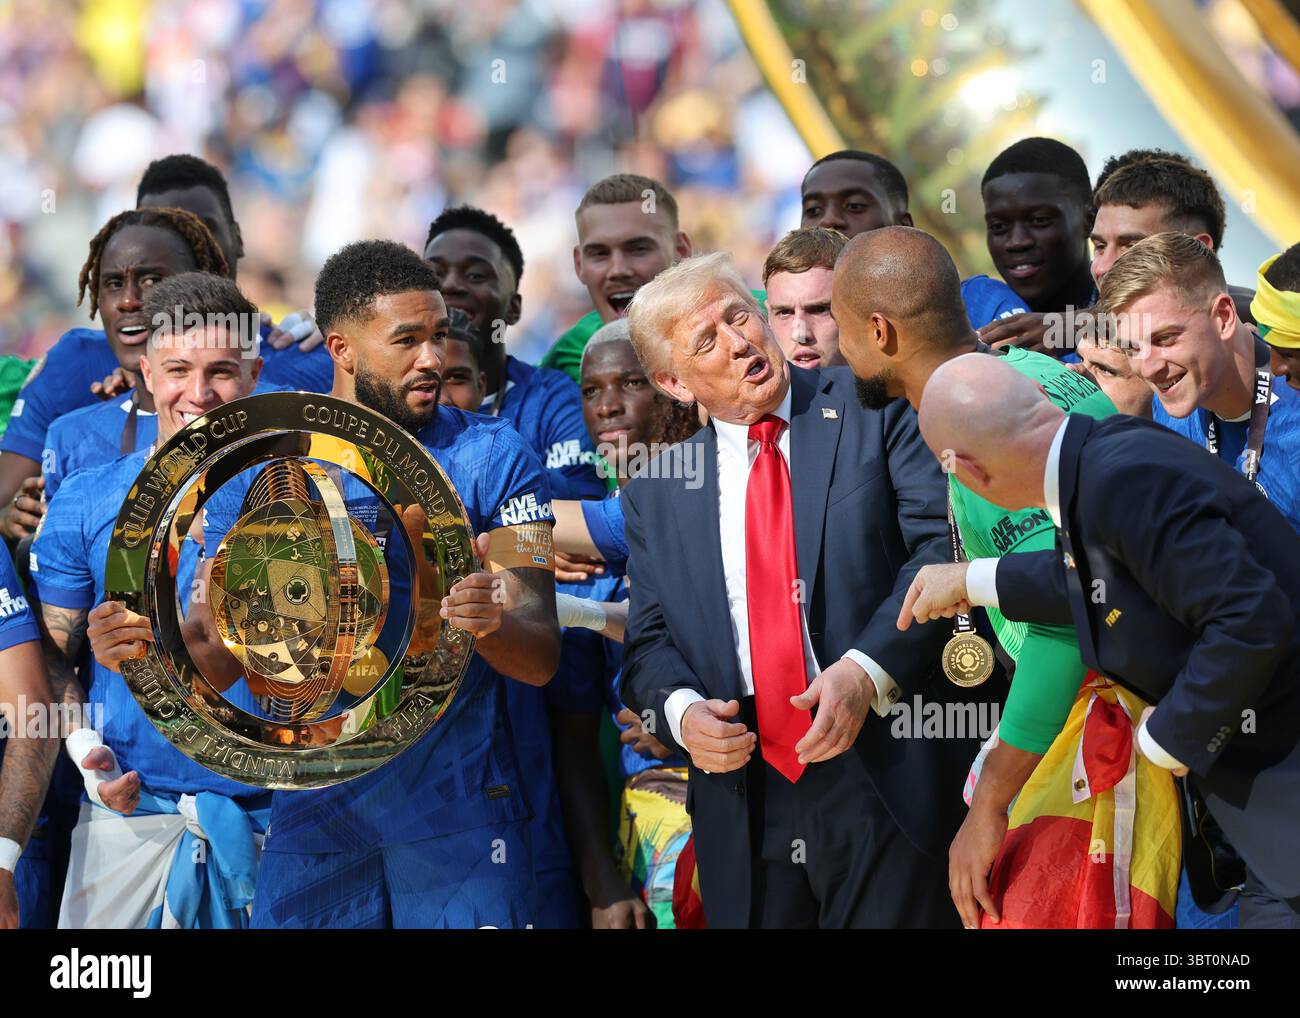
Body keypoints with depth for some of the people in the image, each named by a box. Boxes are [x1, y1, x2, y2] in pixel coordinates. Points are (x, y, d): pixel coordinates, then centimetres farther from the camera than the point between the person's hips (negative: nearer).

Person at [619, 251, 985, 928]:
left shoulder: (875, 408, 3)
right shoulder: (655, 496, 14)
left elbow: (945, 544, -5)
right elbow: (649, 644, 16)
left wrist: (868, 669, -17)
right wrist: (680, 711, -7)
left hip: (888, 788, -3)